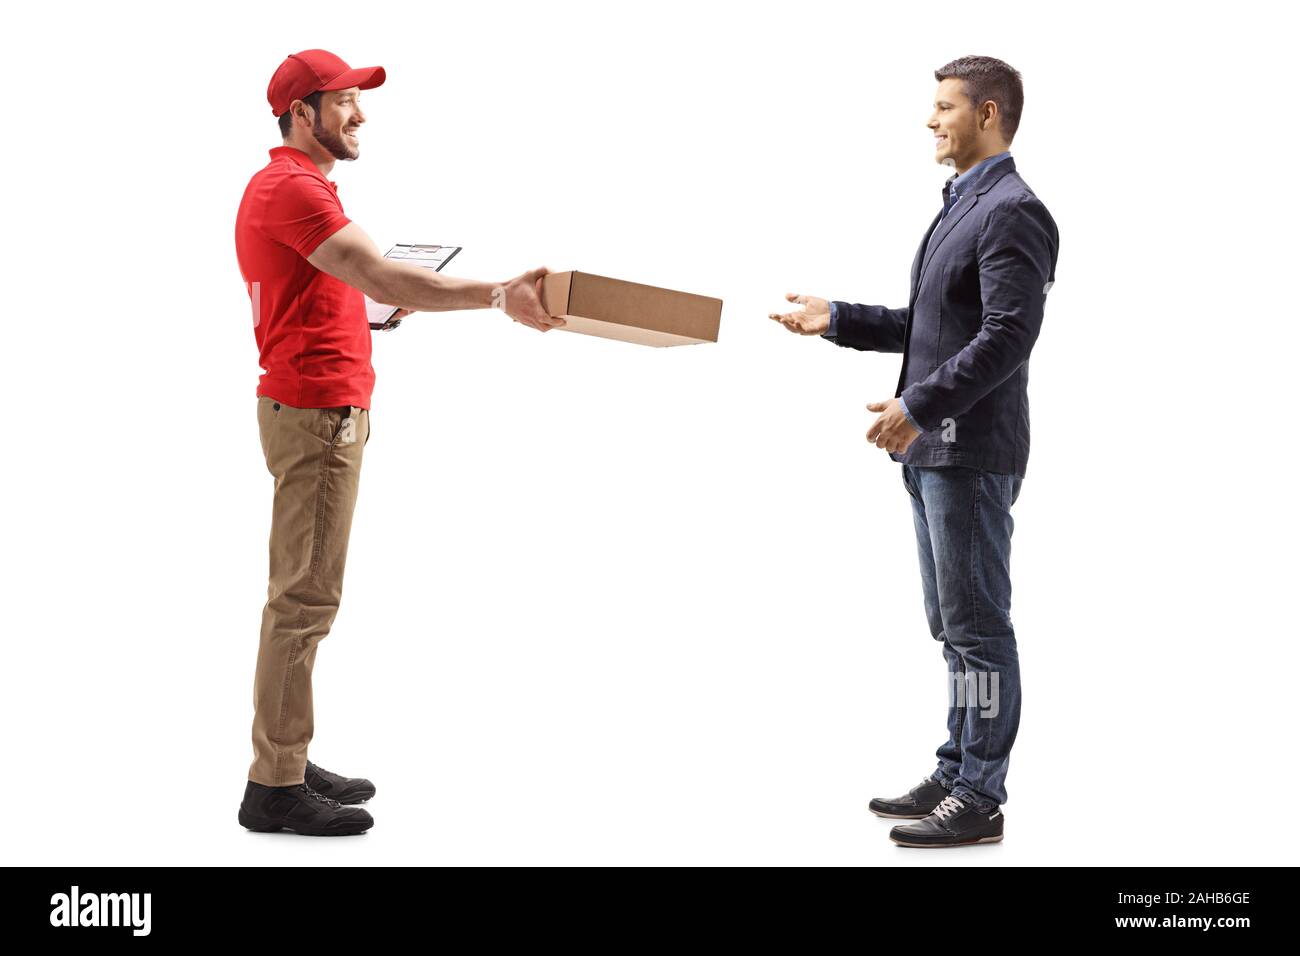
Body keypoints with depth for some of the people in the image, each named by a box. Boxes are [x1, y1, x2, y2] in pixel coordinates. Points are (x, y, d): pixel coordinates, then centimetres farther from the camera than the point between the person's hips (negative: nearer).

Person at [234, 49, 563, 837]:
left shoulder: (291, 185, 20)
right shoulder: (292, 188, -14)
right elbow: (382, 278, -26)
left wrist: (388, 301, 7)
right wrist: (498, 294, -29)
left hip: (326, 406, 11)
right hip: (316, 414, -11)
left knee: (305, 593, 12)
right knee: (306, 596, -8)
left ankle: (287, 764, 19)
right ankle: (274, 787, -3)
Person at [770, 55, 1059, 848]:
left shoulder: (1012, 211, -13)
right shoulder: (960, 207, 18)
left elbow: (1008, 336, -22)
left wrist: (919, 405, -23)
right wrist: (837, 320, 14)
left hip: (973, 454, -10)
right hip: (934, 450, 10)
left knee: (978, 626, -3)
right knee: (955, 625, 16)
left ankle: (980, 800, 4)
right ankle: (957, 774, 25)